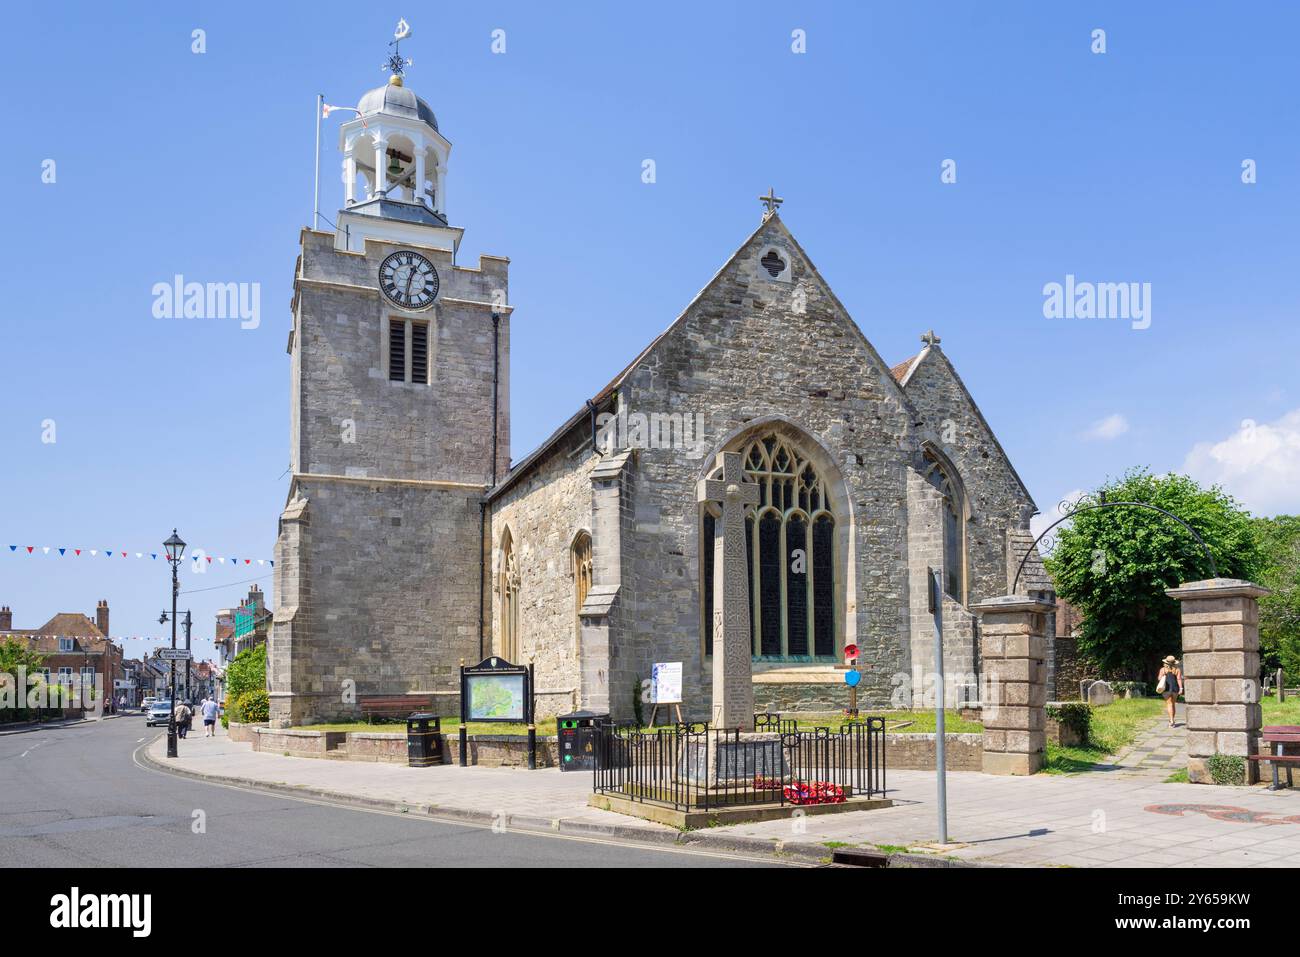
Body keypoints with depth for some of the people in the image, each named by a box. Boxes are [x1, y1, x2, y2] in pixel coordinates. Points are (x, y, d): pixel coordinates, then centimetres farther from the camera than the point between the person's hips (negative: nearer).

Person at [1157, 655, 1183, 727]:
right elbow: (1179, 679, -6)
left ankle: (1171, 721, -21)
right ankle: (1171, 720, 24)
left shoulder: (1163, 669, 0)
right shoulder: (1177, 670, 2)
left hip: (1166, 688, -2)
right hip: (1175, 688, 2)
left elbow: (1159, 678, -3)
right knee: (1173, 704, 16)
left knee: (1169, 704, -6)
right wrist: (1181, 688, -9)